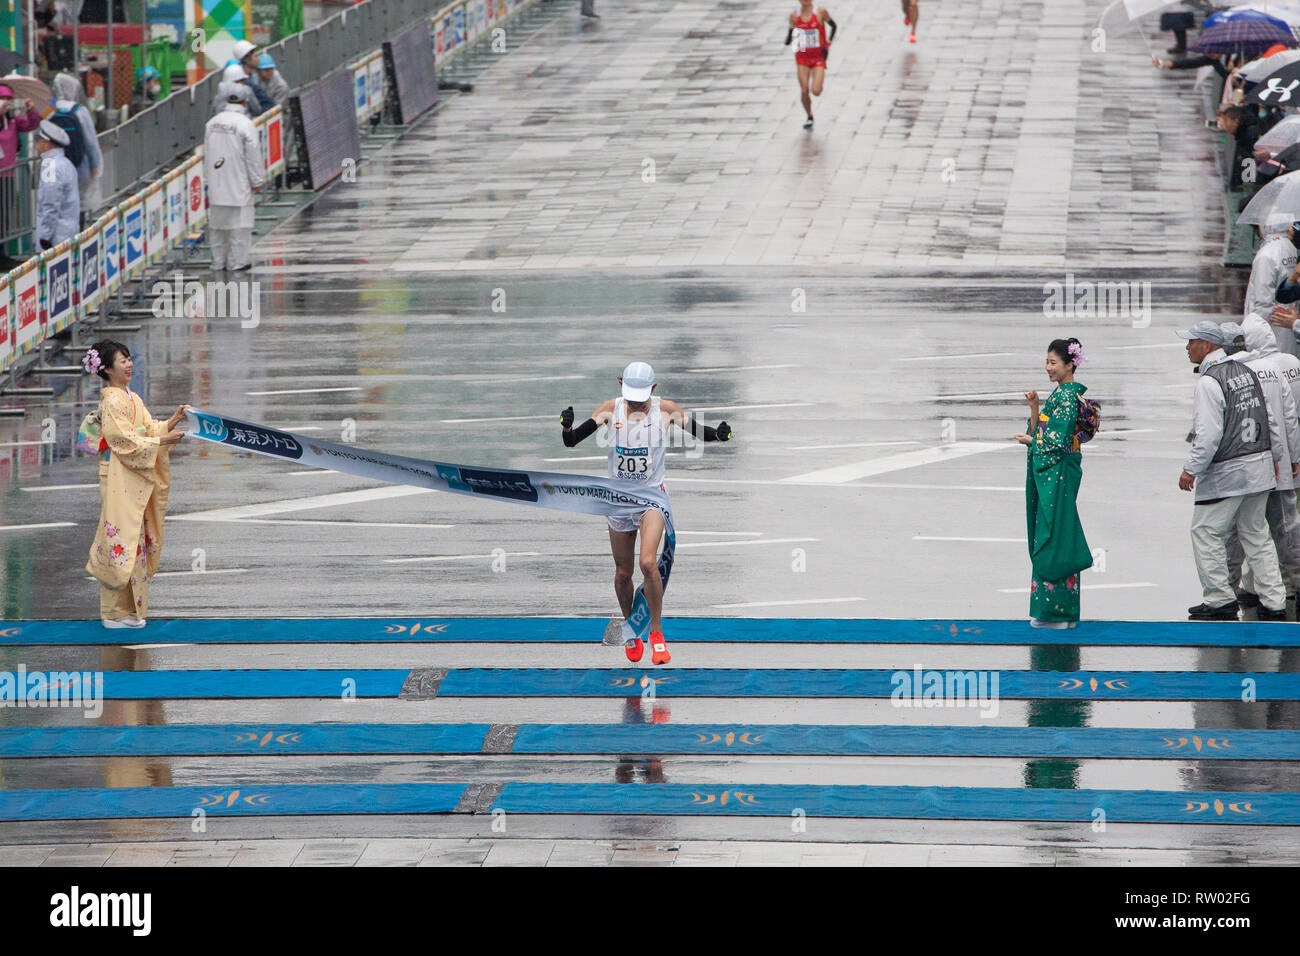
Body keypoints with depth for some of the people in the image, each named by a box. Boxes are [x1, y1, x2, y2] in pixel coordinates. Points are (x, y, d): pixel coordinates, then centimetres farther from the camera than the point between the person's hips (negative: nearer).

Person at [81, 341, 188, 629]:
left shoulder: (131, 398, 14)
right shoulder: (111, 400, -14)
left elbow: (148, 427, 14)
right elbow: (123, 440, -19)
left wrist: (172, 421, -1)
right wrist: (160, 442, -19)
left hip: (136, 478, 9)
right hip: (119, 477, -9)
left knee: (135, 537, 10)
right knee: (121, 538, -7)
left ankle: (129, 607, 16)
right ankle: (115, 612, -2)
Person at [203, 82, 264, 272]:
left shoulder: (212, 123, 6)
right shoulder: (245, 124, -12)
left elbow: (207, 155, 14)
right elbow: (253, 155, -9)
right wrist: (257, 181, 0)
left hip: (217, 184, 6)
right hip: (238, 184, -6)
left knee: (217, 223, 11)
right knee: (239, 222, 0)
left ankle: (219, 261, 15)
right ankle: (238, 261, 0)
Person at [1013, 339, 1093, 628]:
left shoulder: (1068, 396, -14)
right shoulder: (1059, 393, 15)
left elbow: (1058, 442, -18)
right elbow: (1040, 431, 17)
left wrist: (1031, 441, -4)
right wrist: (1034, 406, 5)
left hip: (1058, 474, -10)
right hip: (1047, 474, 10)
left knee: (1053, 539, -8)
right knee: (1049, 539, 10)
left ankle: (1057, 612, -6)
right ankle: (1062, 613, 13)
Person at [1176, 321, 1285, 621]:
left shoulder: (1209, 381, -16)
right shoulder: (1245, 371, 10)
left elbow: (1209, 434, -21)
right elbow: (1266, 418, 16)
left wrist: (1190, 469, -13)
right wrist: (1272, 457, 24)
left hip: (1226, 472, -9)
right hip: (1260, 466, 9)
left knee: (1206, 532, 2)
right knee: (1256, 534, 13)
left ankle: (1220, 600, 3)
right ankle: (1273, 603, 11)